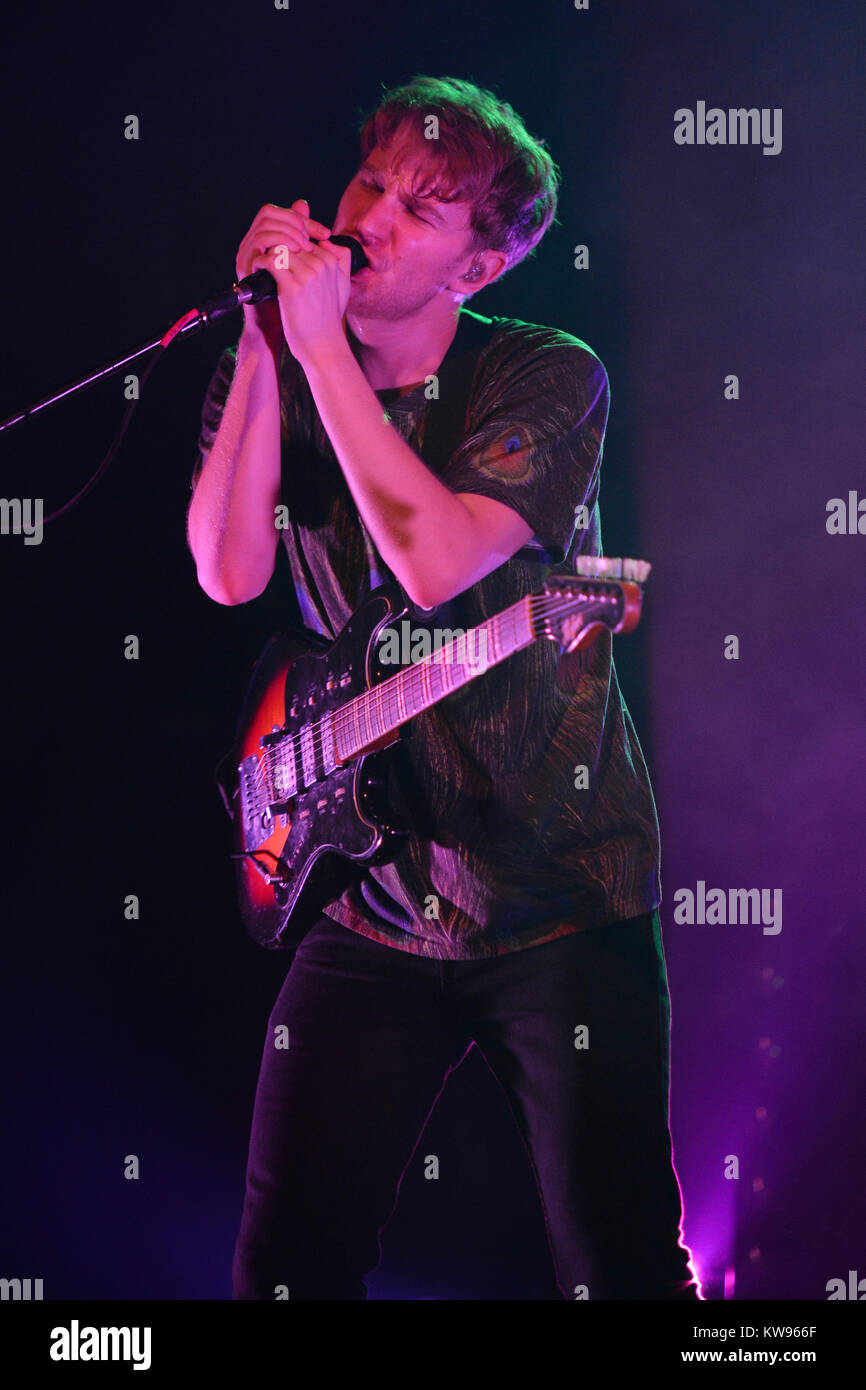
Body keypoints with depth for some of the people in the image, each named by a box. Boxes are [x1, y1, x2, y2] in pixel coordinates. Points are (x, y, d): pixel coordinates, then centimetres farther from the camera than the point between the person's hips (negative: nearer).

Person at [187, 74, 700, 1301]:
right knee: (289, 1256, 7)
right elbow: (229, 572, -14)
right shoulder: (268, 380, 3)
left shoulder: (548, 380, -9)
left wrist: (318, 343, -23)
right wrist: (267, 339, -17)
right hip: (370, 900, 3)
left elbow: (436, 565, -26)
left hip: (562, 898, -3)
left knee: (619, 1262, 5)